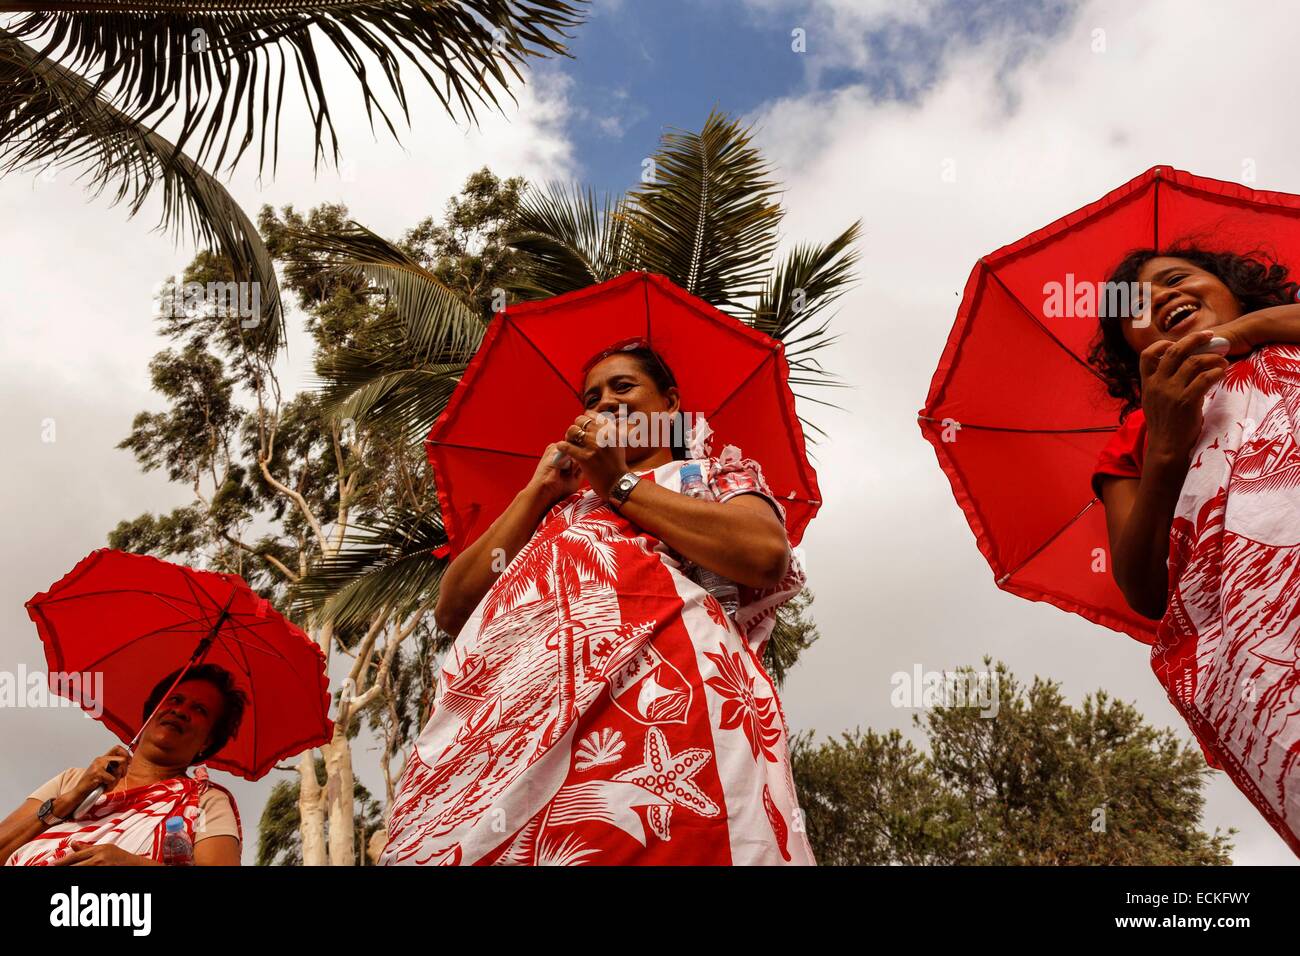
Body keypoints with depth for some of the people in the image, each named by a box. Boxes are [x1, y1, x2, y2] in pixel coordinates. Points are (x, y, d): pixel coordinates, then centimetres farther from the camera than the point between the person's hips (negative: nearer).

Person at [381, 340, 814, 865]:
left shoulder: (718, 469, 23)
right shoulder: (553, 505, 32)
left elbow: (766, 555, -2)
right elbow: (452, 609, 19)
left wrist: (620, 484, 8)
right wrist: (537, 492, 15)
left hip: (658, 673, -3)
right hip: (507, 693, 4)